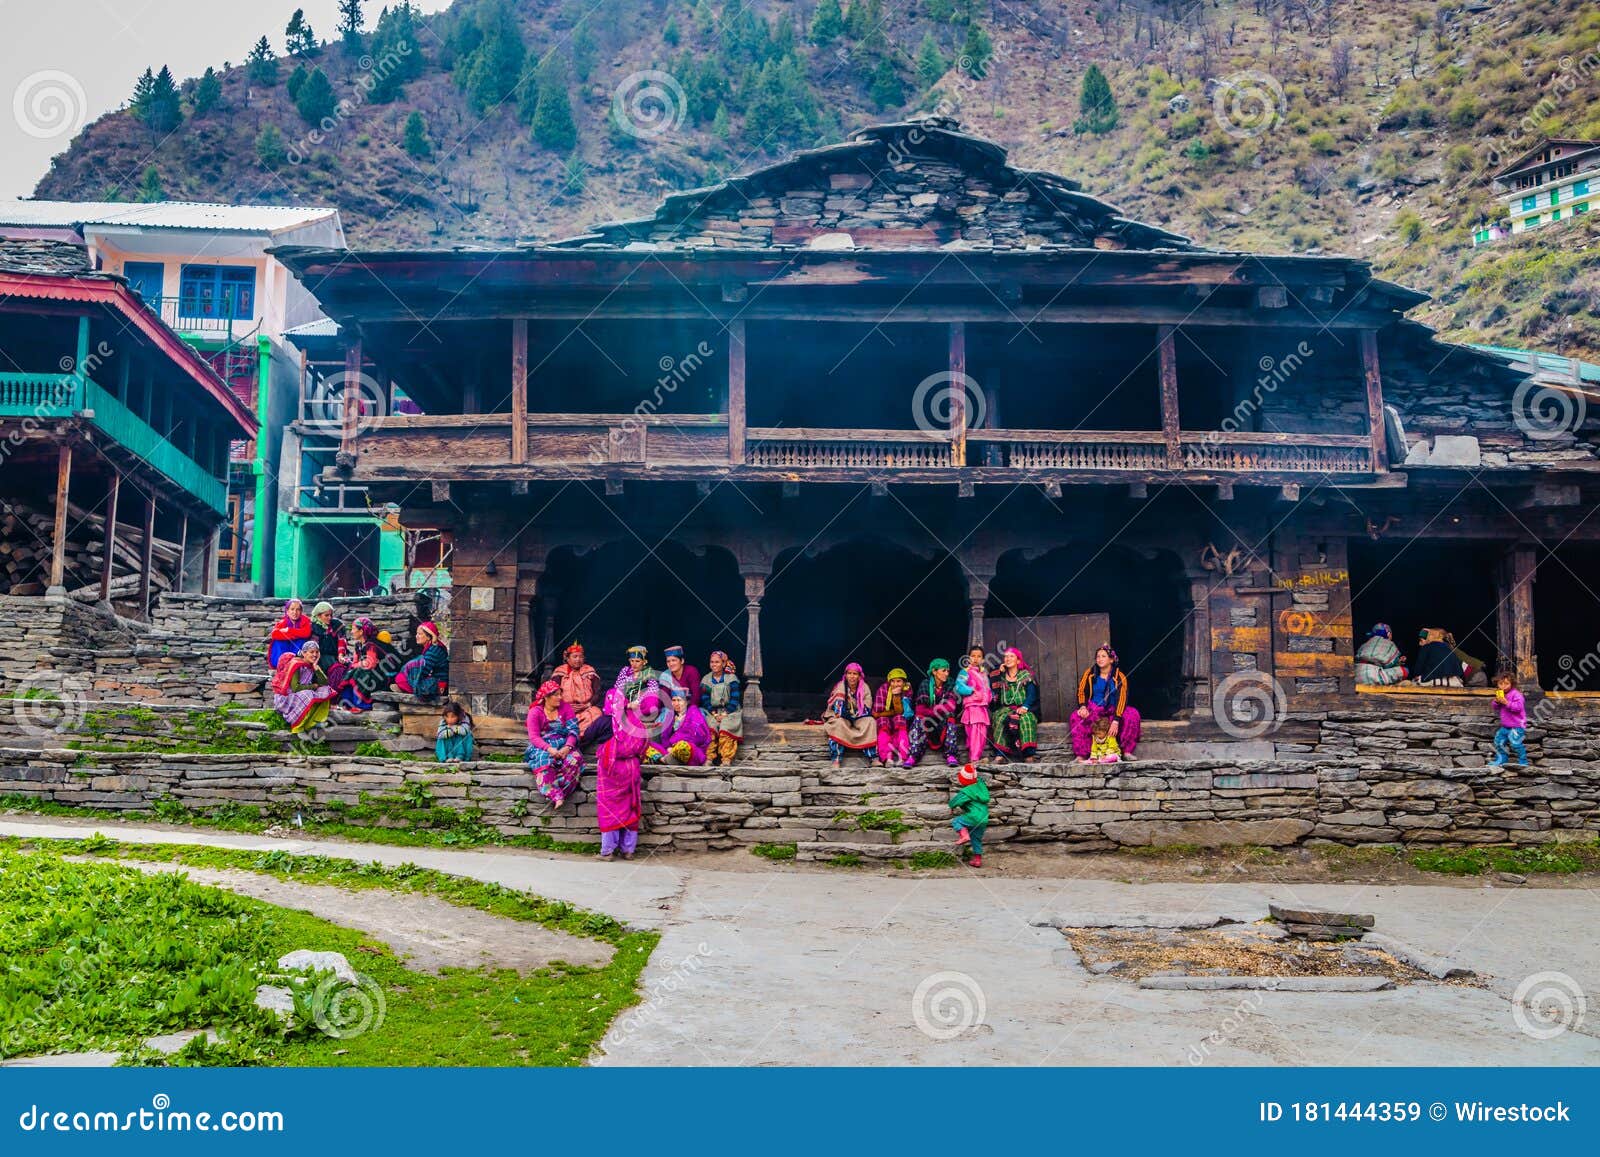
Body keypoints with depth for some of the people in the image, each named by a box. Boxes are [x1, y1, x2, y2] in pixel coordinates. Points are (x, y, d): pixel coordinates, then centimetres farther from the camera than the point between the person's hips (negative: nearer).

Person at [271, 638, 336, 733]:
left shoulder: (312, 665, 2)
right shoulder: (295, 664, -19)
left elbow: (325, 683, -8)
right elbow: (295, 688, -26)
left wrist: (316, 667, -16)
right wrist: (314, 686, -15)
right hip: (285, 697, -7)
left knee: (325, 690, -7)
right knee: (307, 695, -32)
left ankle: (312, 720, -12)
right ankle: (297, 725, -19)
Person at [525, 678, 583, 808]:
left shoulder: (566, 707, 10)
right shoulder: (535, 712, 3)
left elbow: (573, 730, 2)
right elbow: (534, 737, -7)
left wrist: (567, 747, -19)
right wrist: (549, 749, -25)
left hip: (564, 746, 2)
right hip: (543, 747, -2)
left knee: (575, 759, -31)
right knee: (544, 762, -36)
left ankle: (553, 793, -38)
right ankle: (556, 796, -47)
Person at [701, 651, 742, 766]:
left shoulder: (732, 679, 3)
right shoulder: (706, 680, 10)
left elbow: (734, 700, -3)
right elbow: (705, 701, 3)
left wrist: (725, 714, -15)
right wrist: (714, 714, -12)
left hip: (729, 712, -2)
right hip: (712, 712, 2)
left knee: (726, 727, -33)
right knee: (710, 727, -31)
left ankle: (727, 759, -33)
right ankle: (709, 758, -32)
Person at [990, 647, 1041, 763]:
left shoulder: (1026, 675, 11)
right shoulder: (1001, 677, 18)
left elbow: (1031, 694, 0)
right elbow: (996, 695, 4)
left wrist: (1024, 707, -19)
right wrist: (999, 674, 3)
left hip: (1023, 709, -1)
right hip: (1006, 708, 2)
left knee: (1027, 718, -34)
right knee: (1000, 718, -31)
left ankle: (1029, 755, -38)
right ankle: (1000, 754, -38)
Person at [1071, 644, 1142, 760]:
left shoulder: (1119, 677, -7)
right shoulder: (1090, 673, 0)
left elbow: (1121, 699, -14)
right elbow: (1081, 691, 5)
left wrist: (1115, 721, -26)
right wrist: (1083, 707, -16)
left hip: (1112, 710, 0)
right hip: (1093, 710, 0)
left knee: (1133, 714, -28)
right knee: (1077, 716, -31)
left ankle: (1126, 751, -20)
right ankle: (1081, 755, -31)